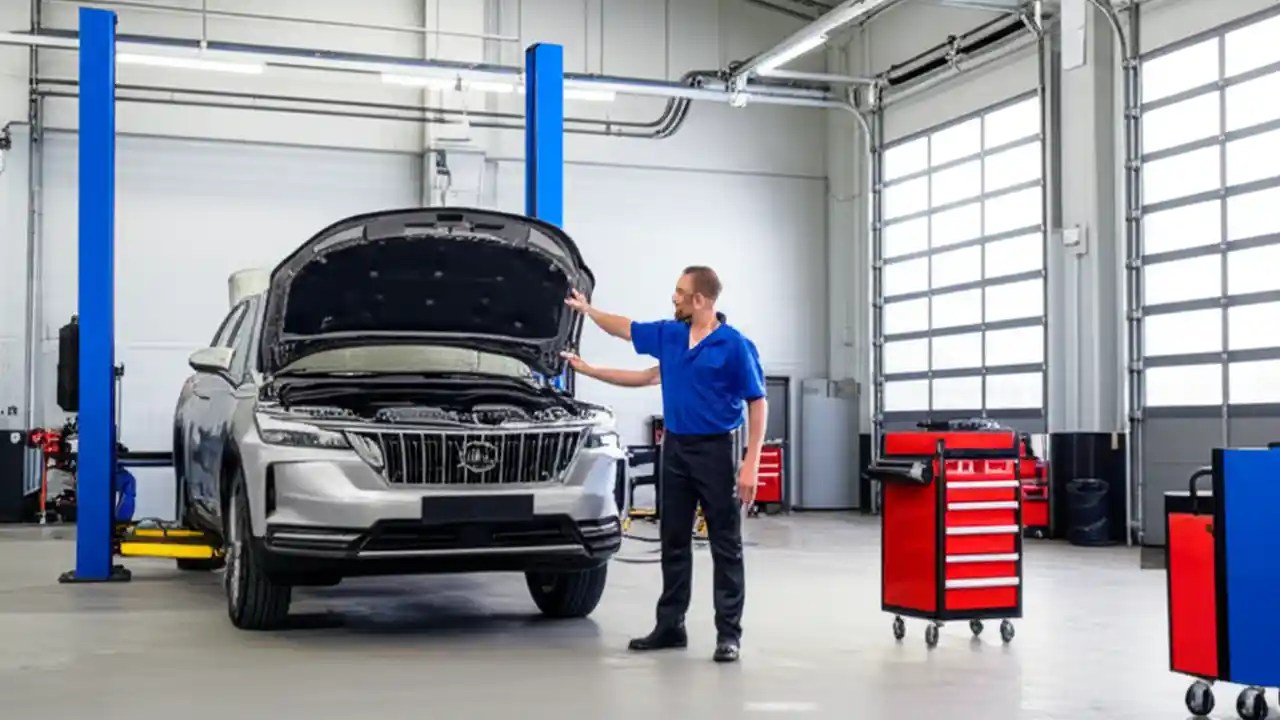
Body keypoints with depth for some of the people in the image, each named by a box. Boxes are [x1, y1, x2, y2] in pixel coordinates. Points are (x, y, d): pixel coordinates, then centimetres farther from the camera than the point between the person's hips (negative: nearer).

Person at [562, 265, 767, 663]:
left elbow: (756, 404, -11)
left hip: (714, 451, -6)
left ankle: (728, 632, 4)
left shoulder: (735, 346, -12)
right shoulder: (668, 335, 6)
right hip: (675, 449, 6)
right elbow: (626, 329, 24)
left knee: (725, 545, 0)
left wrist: (750, 464, -17)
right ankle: (670, 626, 19)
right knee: (674, 542, 11)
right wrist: (586, 308, 31)